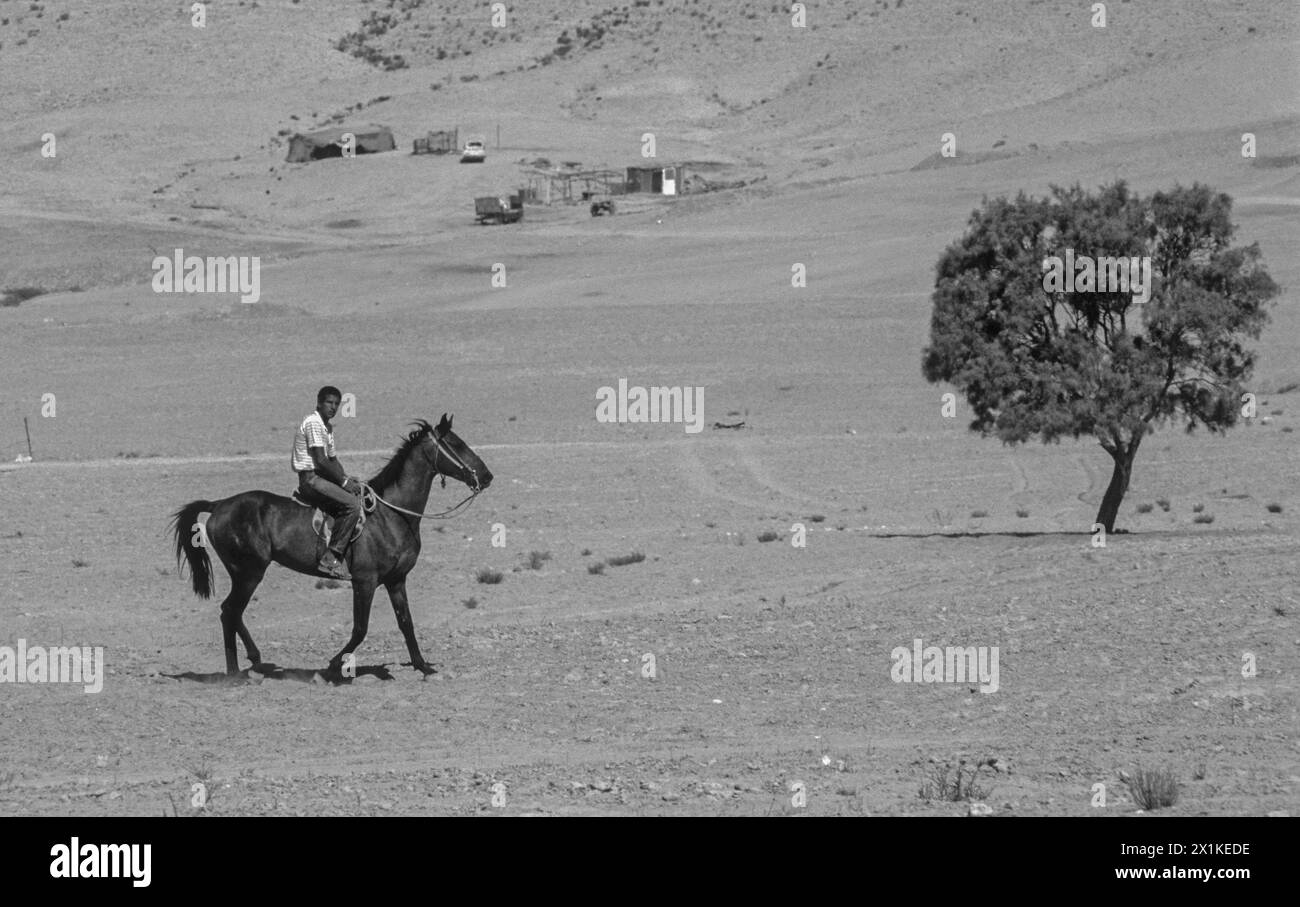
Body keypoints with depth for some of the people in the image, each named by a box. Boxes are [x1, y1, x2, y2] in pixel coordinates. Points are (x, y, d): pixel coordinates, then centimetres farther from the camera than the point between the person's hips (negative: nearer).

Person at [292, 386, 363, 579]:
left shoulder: (327, 427, 18)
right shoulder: (313, 423, -14)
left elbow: (332, 459, 23)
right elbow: (321, 461, -18)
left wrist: (346, 478, 5)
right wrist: (343, 482, -14)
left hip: (322, 477, 10)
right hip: (310, 478, -10)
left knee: (361, 496, 11)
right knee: (351, 505, -24)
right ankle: (331, 559, -27)